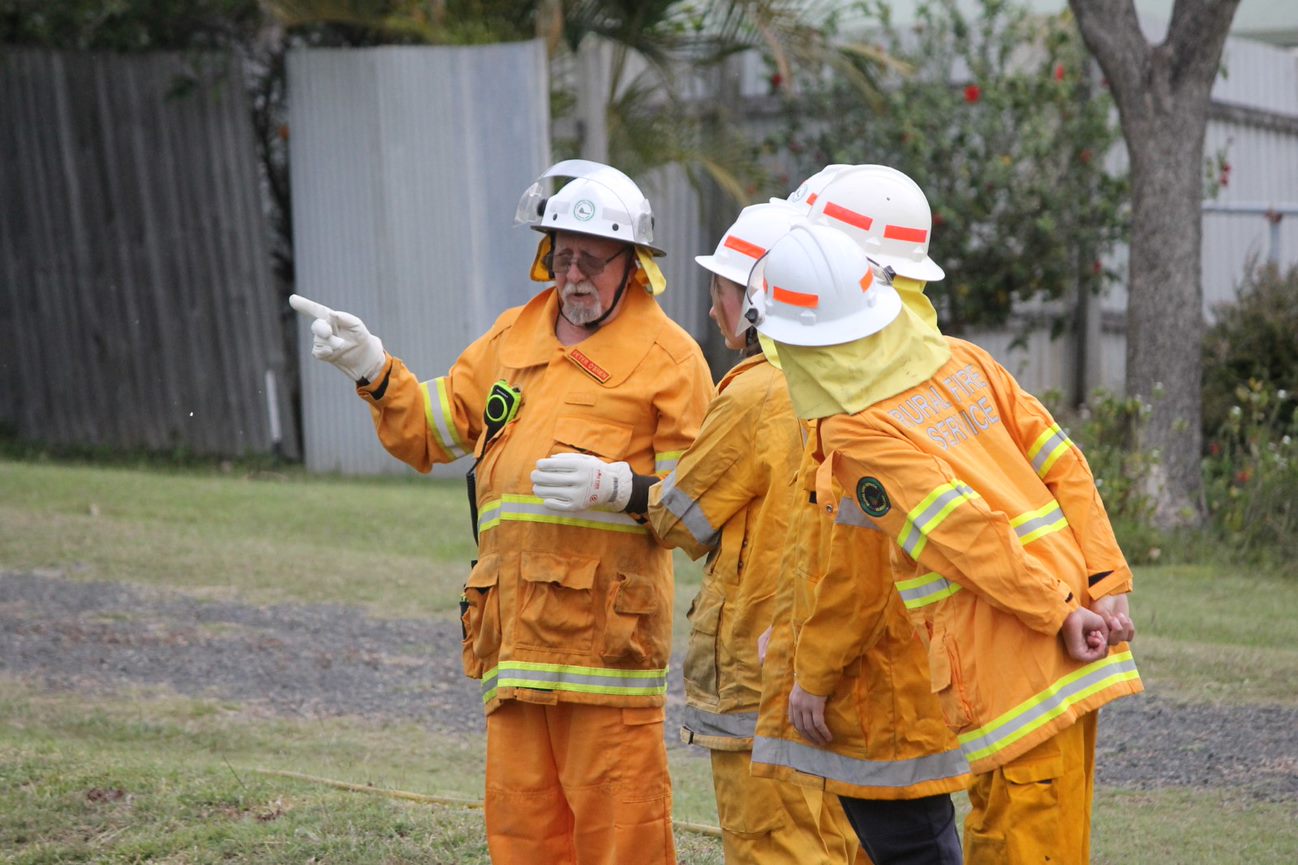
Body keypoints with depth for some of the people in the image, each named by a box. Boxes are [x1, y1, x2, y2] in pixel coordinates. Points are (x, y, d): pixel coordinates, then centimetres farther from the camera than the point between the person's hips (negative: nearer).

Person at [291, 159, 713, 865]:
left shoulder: (667, 355, 0)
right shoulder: (514, 337, 18)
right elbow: (429, 429, 23)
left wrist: (622, 487, -19)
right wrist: (372, 367, 9)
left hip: (607, 630, -6)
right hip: (513, 622, 6)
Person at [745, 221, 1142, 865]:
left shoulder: (852, 430, -12)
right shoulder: (962, 360, 9)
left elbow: (965, 529, -19)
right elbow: (1063, 466, 7)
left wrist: (1057, 614, -13)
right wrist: (1107, 583, 6)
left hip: (1010, 661, -8)